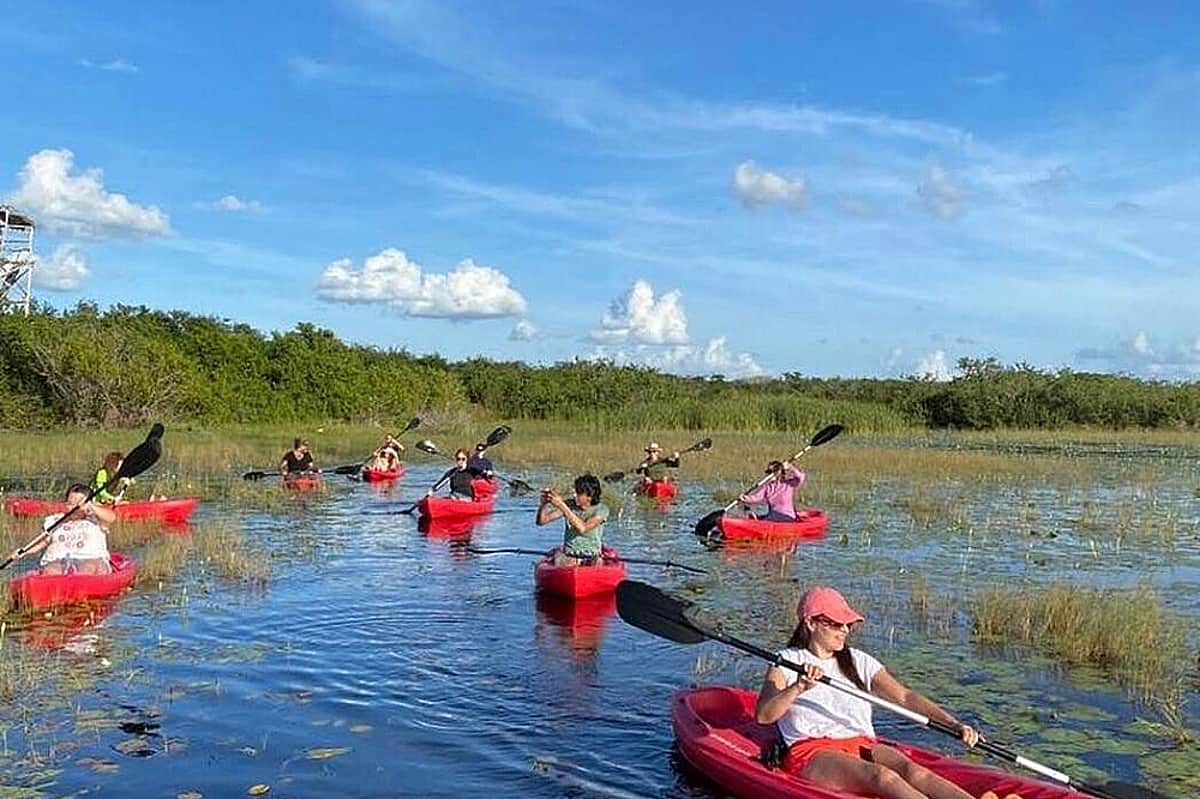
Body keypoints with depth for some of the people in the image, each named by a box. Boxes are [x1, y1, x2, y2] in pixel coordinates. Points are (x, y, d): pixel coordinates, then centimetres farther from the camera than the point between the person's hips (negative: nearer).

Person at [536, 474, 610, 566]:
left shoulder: (601, 509, -10)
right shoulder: (569, 505, 0)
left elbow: (582, 528, -27)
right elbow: (541, 521, -1)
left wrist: (562, 505, -30)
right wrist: (543, 503, -22)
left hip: (592, 558, -2)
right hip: (568, 556, 3)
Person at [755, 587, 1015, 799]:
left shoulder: (859, 662, 19)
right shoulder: (787, 661, 6)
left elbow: (905, 697, 7)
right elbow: (763, 715, -10)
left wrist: (954, 725, -9)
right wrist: (799, 687, -28)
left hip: (864, 746, 4)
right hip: (813, 752, -4)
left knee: (911, 770, -29)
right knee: (882, 776, -33)